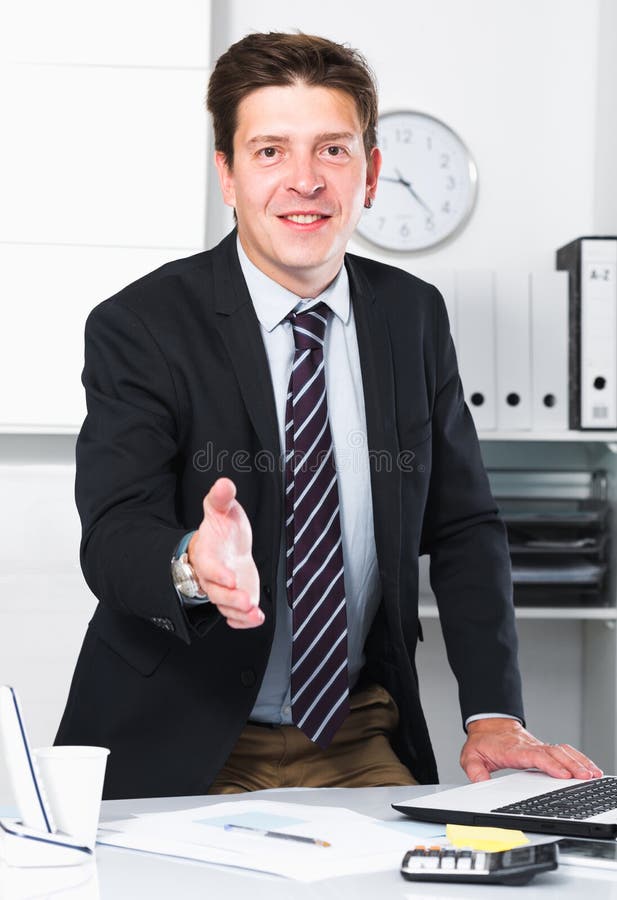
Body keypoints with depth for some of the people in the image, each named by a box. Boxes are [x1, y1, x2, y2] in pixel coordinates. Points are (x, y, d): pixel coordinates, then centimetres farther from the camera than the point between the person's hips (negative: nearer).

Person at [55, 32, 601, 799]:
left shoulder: (415, 316, 5)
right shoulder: (138, 327, -8)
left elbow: (463, 527, 8)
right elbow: (112, 535, -17)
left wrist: (493, 715, -4)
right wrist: (192, 564, -41)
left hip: (361, 744, 3)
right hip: (180, 749, -3)